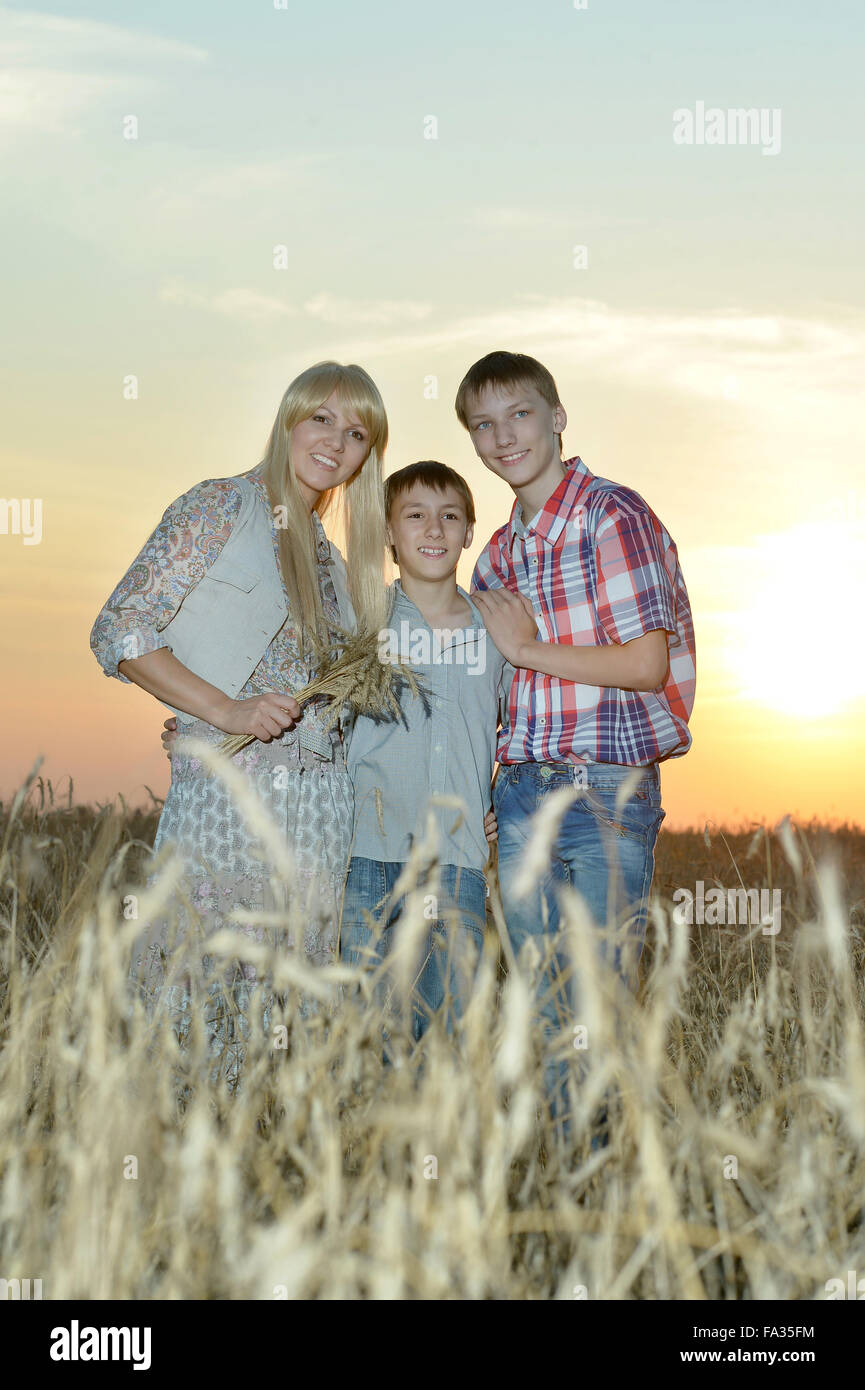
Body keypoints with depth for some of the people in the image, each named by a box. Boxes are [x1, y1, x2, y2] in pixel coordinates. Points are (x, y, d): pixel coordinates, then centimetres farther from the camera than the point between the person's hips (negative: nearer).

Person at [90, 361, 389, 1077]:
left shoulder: (329, 554, 19)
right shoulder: (221, 507, -1)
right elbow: (120, 631, -9)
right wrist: (230, 710, -15)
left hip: (324, 800, 6)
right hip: (227, 786, -6)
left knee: (294, 1009, 5)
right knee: (203, 989, -6)